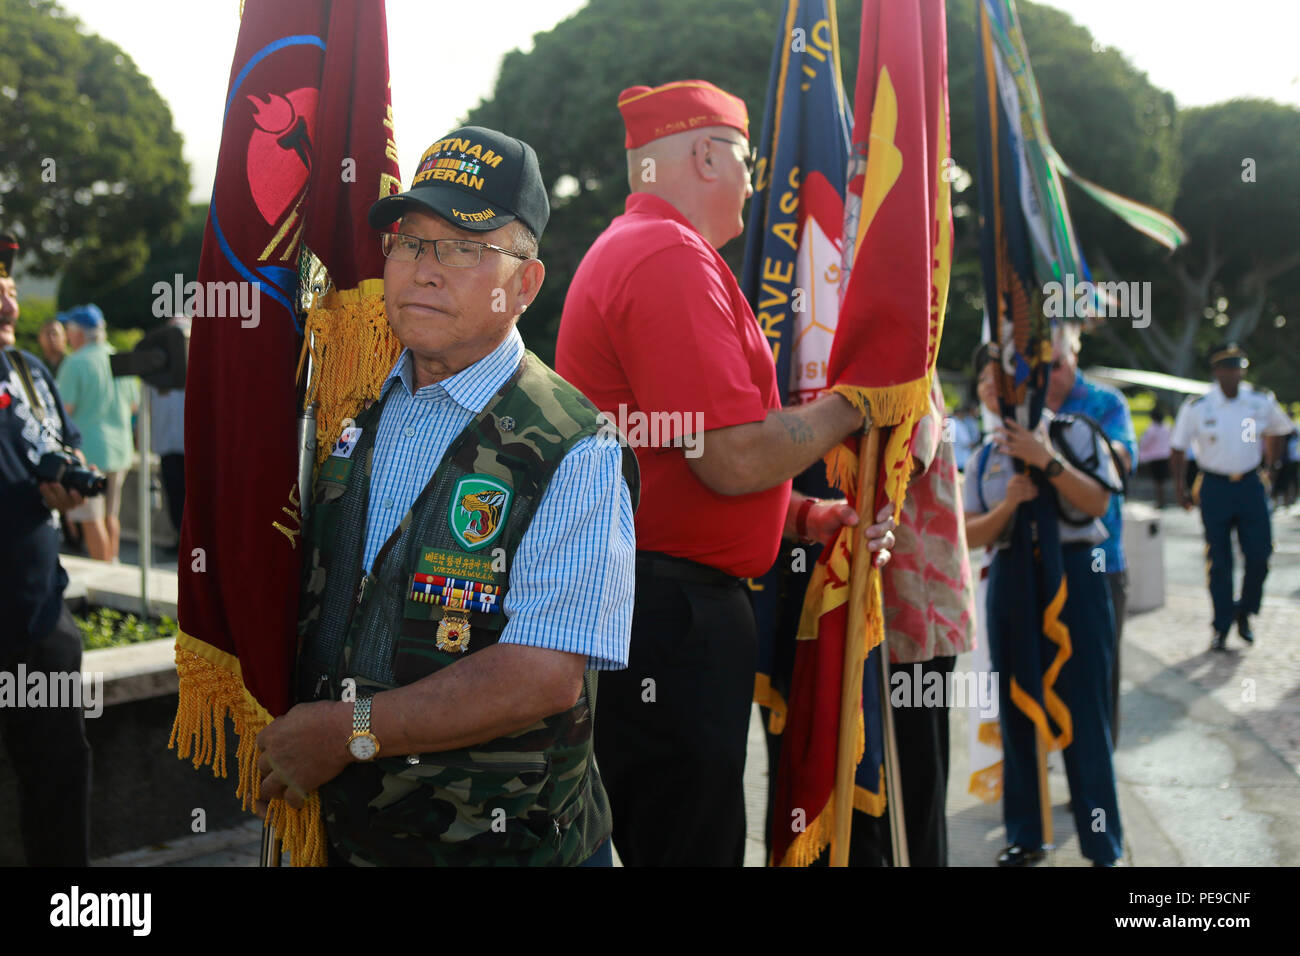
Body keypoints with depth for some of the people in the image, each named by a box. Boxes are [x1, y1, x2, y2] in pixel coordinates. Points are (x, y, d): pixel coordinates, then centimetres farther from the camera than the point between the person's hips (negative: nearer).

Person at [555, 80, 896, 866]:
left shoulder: (628, 250, 20)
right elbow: (735, 460, -21)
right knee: (692, 845, -1)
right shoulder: (673, 259, -15)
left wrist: (808, 518, 13)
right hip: (670, 615, -11)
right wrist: (852, 405, -5)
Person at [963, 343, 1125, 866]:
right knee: (1015, 707, 8)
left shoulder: (1071, 432, 1)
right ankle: (1025, 834, 19)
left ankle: (1102, 845, 3)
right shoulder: (984, 458, 12)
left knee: (1083, 708, -5)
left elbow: (1098, 501, -10)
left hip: (1073, 573, -4)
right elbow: (970, 534, 6)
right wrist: (1009, 503, -11)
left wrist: (1047, 461, -20)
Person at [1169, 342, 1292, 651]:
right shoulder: (1196, 408, -7)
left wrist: (1269, 465, 15)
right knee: (1219, 562, 2)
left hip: (1250, 486, 2)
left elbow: (1278, 430, 19)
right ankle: (1221, 627, 13)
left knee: (1259, 556, -3)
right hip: (1214, 487, -2)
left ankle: (1244, 613, 21)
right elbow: (1177, 448, 2)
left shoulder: (1262, 403, -1)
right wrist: (1180, 489, -1)